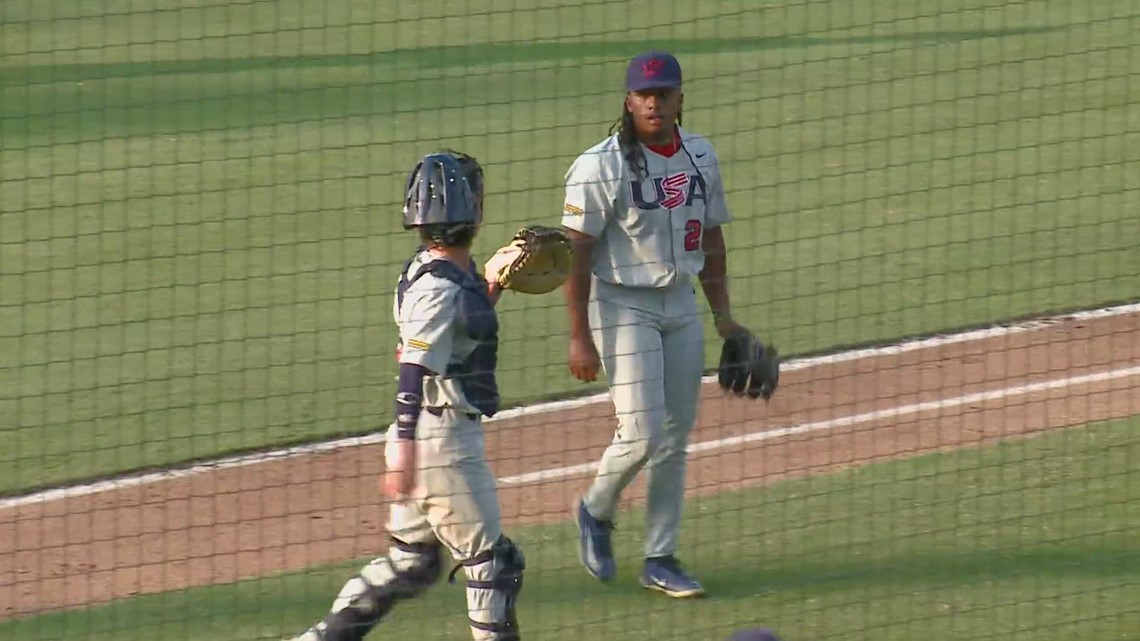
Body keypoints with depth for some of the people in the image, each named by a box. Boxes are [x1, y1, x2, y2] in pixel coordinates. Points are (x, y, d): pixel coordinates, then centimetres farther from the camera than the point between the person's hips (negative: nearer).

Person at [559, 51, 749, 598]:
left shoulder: (700, 157, 5)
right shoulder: (601, 166, -14)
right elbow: (576, 252, -14)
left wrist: (722, 313, 13)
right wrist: (580, 337, -16)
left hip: (681, 305, 6)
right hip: (623, 305, -6)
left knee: (676, 437, 6)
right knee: (642, 433, -12)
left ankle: (660, 559, 14)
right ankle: (595, 512, 17)